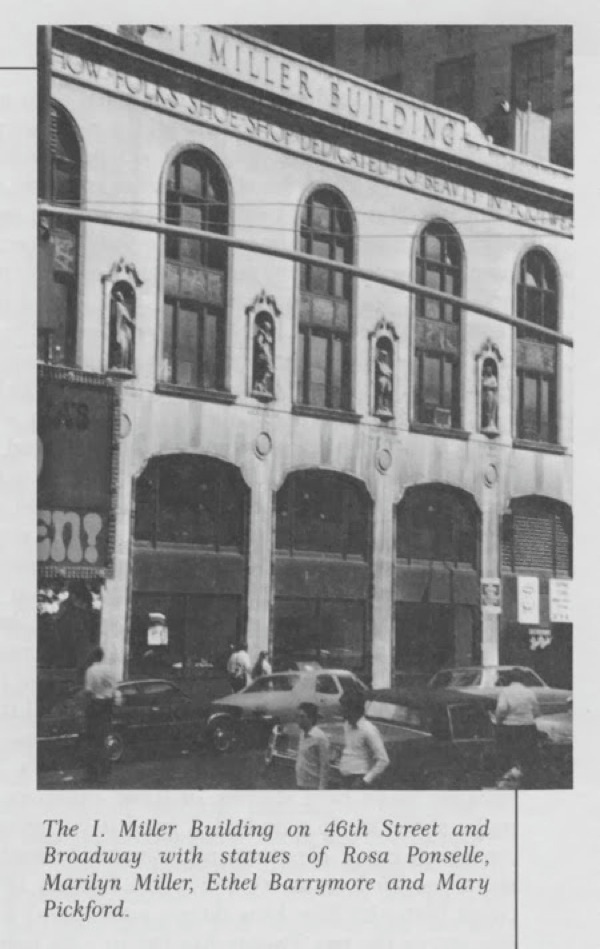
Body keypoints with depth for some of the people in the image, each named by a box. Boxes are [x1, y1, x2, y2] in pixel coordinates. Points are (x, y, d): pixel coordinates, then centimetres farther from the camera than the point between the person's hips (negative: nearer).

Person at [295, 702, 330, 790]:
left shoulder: (320, 738, -17)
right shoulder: (303, 734, 8)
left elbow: (324, 766, -16)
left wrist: (321, 788, -18)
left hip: (313, 786, -8)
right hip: (302, 785, 8)